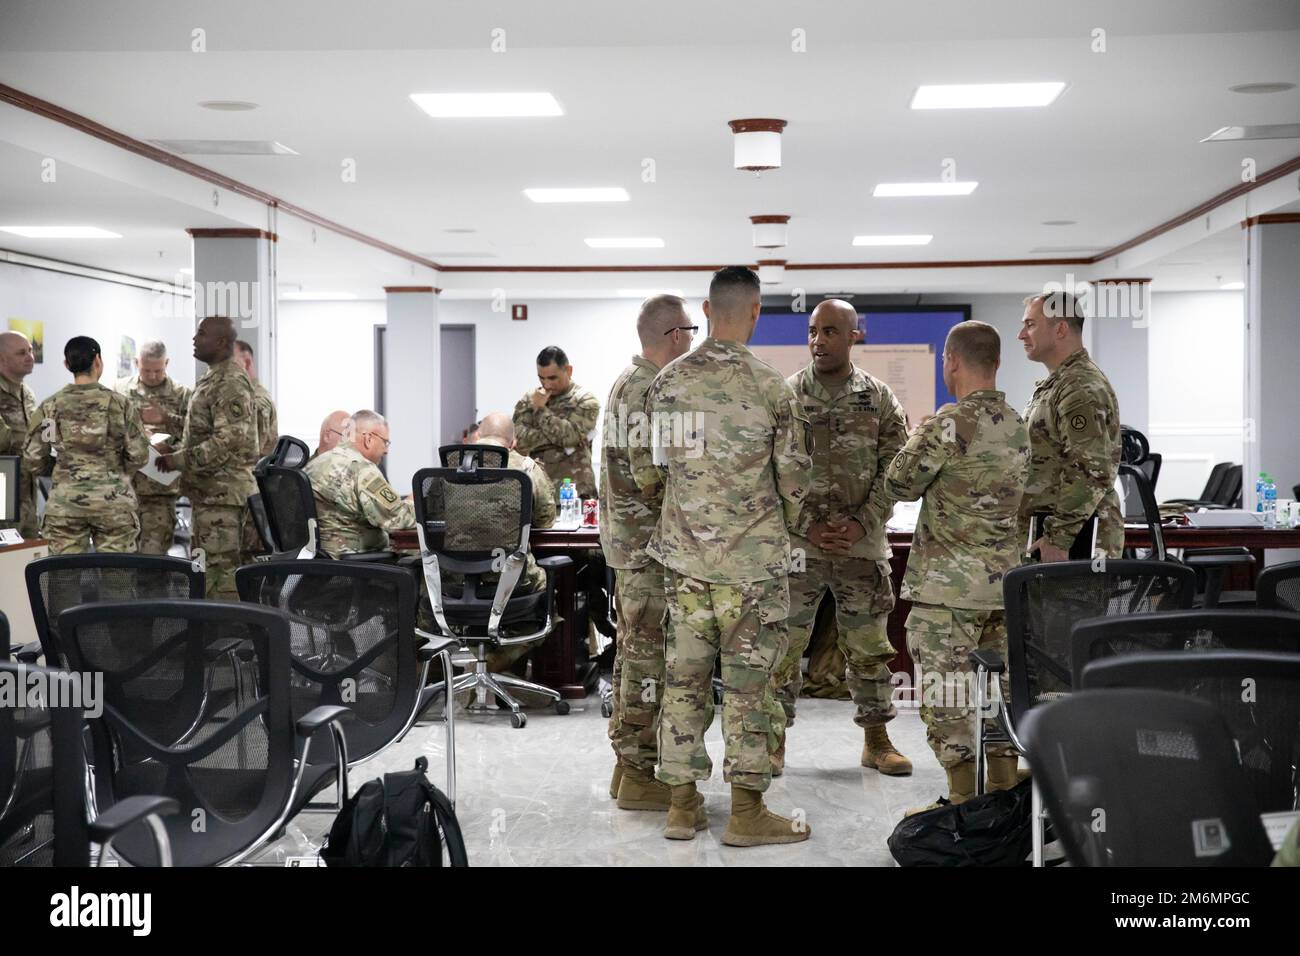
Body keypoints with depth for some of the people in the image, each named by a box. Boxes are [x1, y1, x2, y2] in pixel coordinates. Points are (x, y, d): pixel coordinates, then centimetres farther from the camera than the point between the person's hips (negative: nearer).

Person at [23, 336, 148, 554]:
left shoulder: (50, 407, 1)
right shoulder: (120, 403, -4)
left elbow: (32, 461, 2)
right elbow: (138, 456, -3)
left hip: (64, 502, 2)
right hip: (113, 502, -1)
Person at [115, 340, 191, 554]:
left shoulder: (181, 395, 7)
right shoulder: (120, 389, 10)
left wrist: (166, 418, -11)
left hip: (160, 490, -1)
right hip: (123, 485, 1)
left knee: (154, 551, -4)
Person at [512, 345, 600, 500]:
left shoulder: (586, 400, 0)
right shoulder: (528, 400, 11)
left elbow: (569, 436, -15)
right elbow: (520, 440, -3)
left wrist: (541, 410, -5)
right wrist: (558, 436, -10)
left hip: (574, 491, -3)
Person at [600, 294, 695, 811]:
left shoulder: (628, 381, 15)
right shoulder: (651, 390, -18)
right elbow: (651, 473, -24)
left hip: (627, 537, 11)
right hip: (649, 541, -11)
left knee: (634, 650, 15)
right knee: (650, 655, -5)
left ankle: (630, 760, 24)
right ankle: (640, 773, 1)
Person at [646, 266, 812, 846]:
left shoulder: (665, 384, 1)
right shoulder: (770, 388, -10)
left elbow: (662, 464, 10)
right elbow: (794, 478, -3)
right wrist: (784, 525, 16)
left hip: (683, 557, 4)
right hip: (752, 561, -4)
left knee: (684, 678, 9)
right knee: (749, 683, 3)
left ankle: (682, 805, 16)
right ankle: (746, 812, 7)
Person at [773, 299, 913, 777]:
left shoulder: (880, 399, 3)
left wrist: (861, 523, -12)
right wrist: (806, 525, -12)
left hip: (862, 543, 1)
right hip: (796, 543, -1)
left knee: (869, 644, 9)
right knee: (783, 643, 3)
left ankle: (876, 739, 22)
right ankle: (775, 740, 15)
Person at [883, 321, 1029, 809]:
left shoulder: (950, 425, -15)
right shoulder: (1018, 426, 8)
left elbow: (900, 483, -7)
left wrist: (917, 441, 12)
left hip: (947, 584, -7)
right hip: (1004, 579, 7)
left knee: (946, 690, 0)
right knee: (1000, 685, 14)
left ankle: (964, 800, 2)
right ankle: (1003, 791, 20)